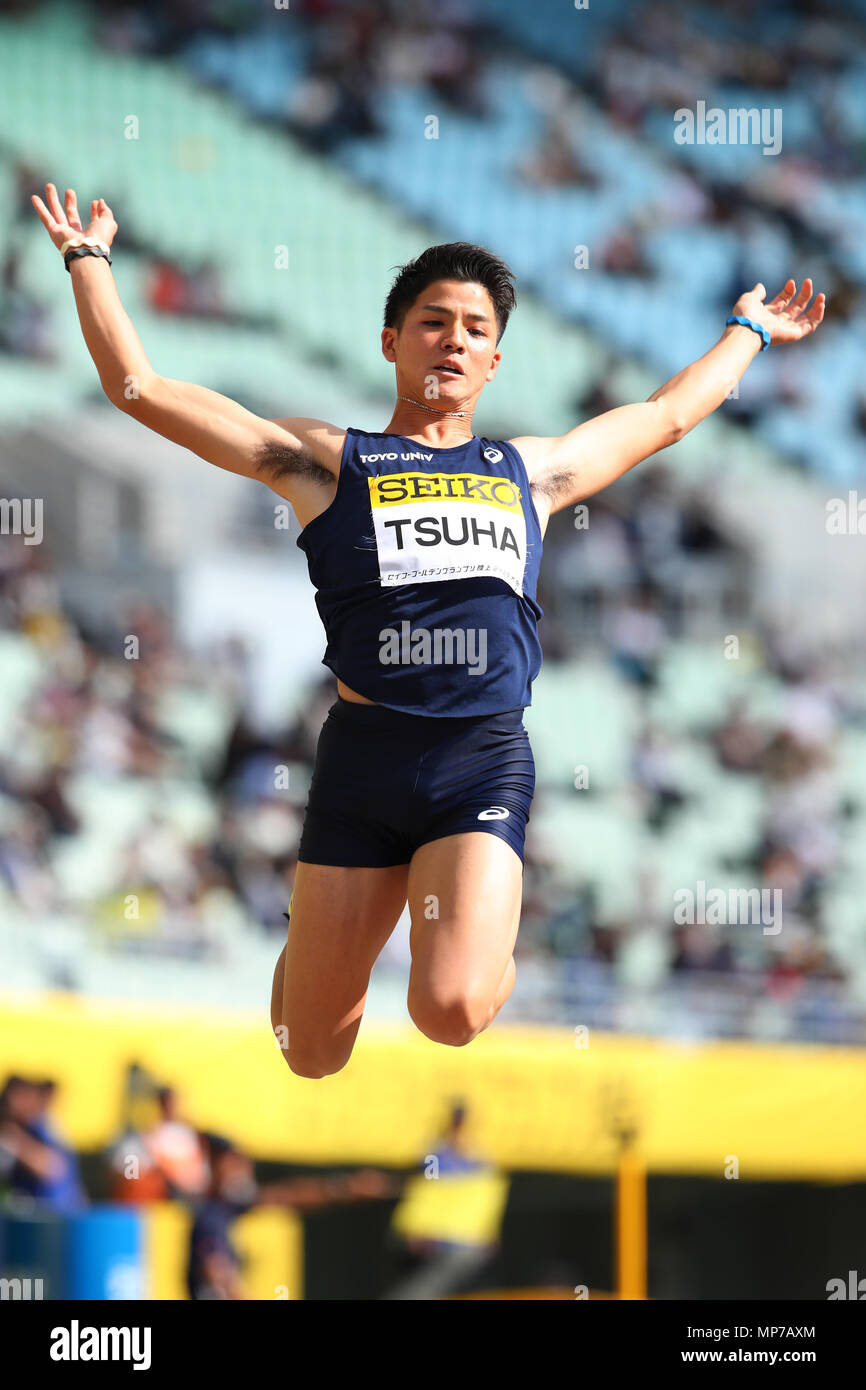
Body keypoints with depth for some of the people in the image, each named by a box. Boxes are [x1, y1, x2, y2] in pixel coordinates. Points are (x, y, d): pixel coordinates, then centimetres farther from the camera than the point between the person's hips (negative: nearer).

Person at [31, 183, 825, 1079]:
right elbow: (138, 387, 11)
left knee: (453, 1011, -22)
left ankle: (487, 947, 15)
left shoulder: (532, 470, 21)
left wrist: (750, 331, 48)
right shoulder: (324, 463, 12)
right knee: (314, 1057, 3)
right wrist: (88, 260, 15)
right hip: (364, 756, -1)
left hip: (487, 764, 1)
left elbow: (666, 414, 38)